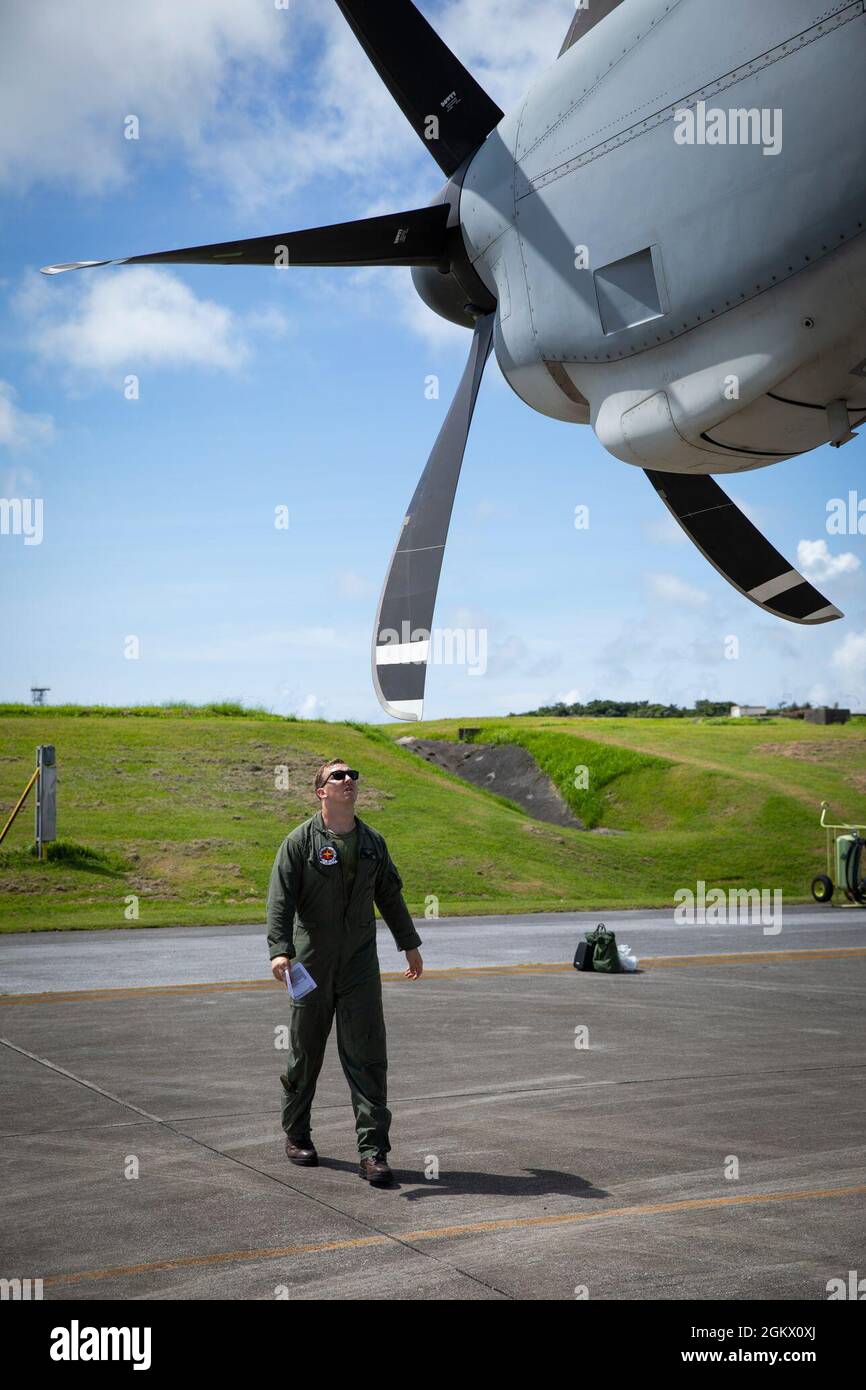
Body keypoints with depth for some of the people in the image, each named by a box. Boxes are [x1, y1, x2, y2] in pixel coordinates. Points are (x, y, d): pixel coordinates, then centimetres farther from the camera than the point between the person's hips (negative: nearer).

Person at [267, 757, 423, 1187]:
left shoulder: (372, 841, 11)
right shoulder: (300, 841, -4)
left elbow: (390, 895, 22)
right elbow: (281, 898, -11)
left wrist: (410, 945, 26)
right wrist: (280, 950, -24)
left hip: (360, 965, 3)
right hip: (312, 965, -3)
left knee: (367, 1057, -5)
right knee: (306, 1054, 9)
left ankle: (372, 1151, -4)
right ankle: (296, 1134, 29)